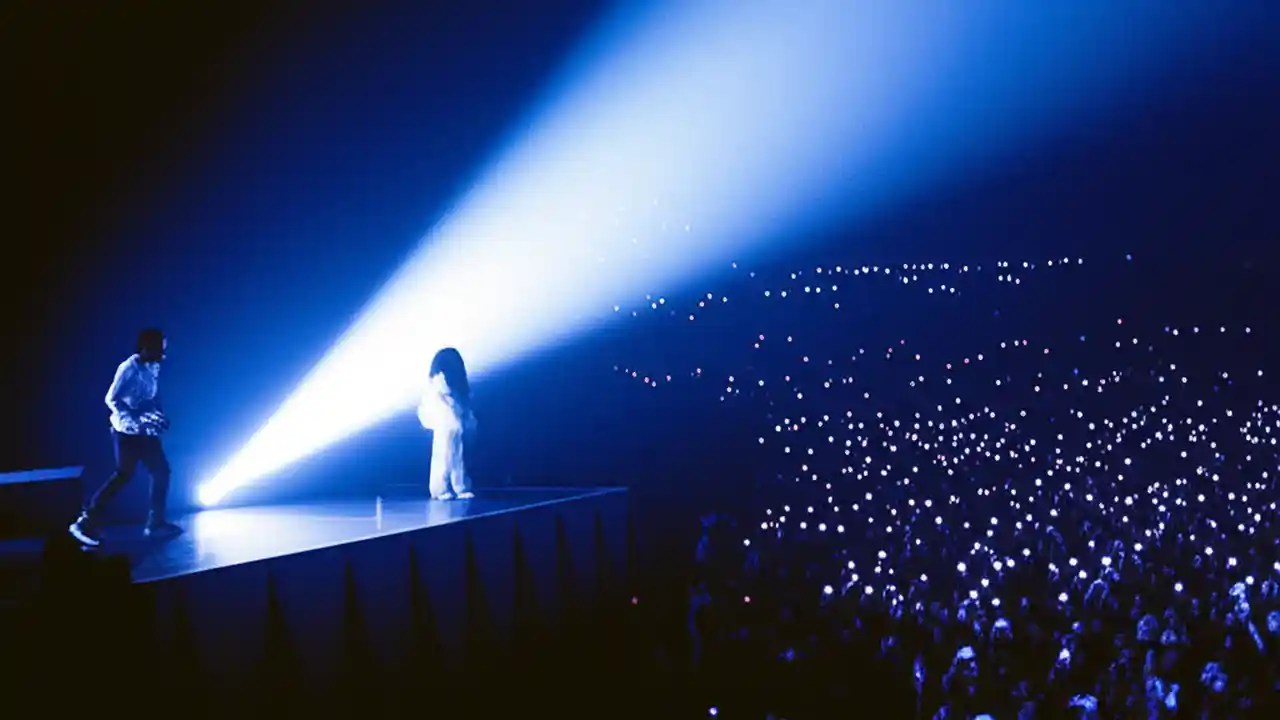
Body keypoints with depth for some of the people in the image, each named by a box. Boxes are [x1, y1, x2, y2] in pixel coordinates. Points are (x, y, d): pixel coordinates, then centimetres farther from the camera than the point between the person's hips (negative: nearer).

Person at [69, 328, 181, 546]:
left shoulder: (153, 368, 6)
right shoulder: (128, 369, -18)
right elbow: (112, 399, -22)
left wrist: (160, 416, 2)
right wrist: (135, 419, -28)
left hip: (145, 431, 8)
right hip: (127, 431, -8)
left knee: (161, 471, 10)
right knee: (124, 475, -7)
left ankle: (156, 523, 19)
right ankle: (85, 522, -4)